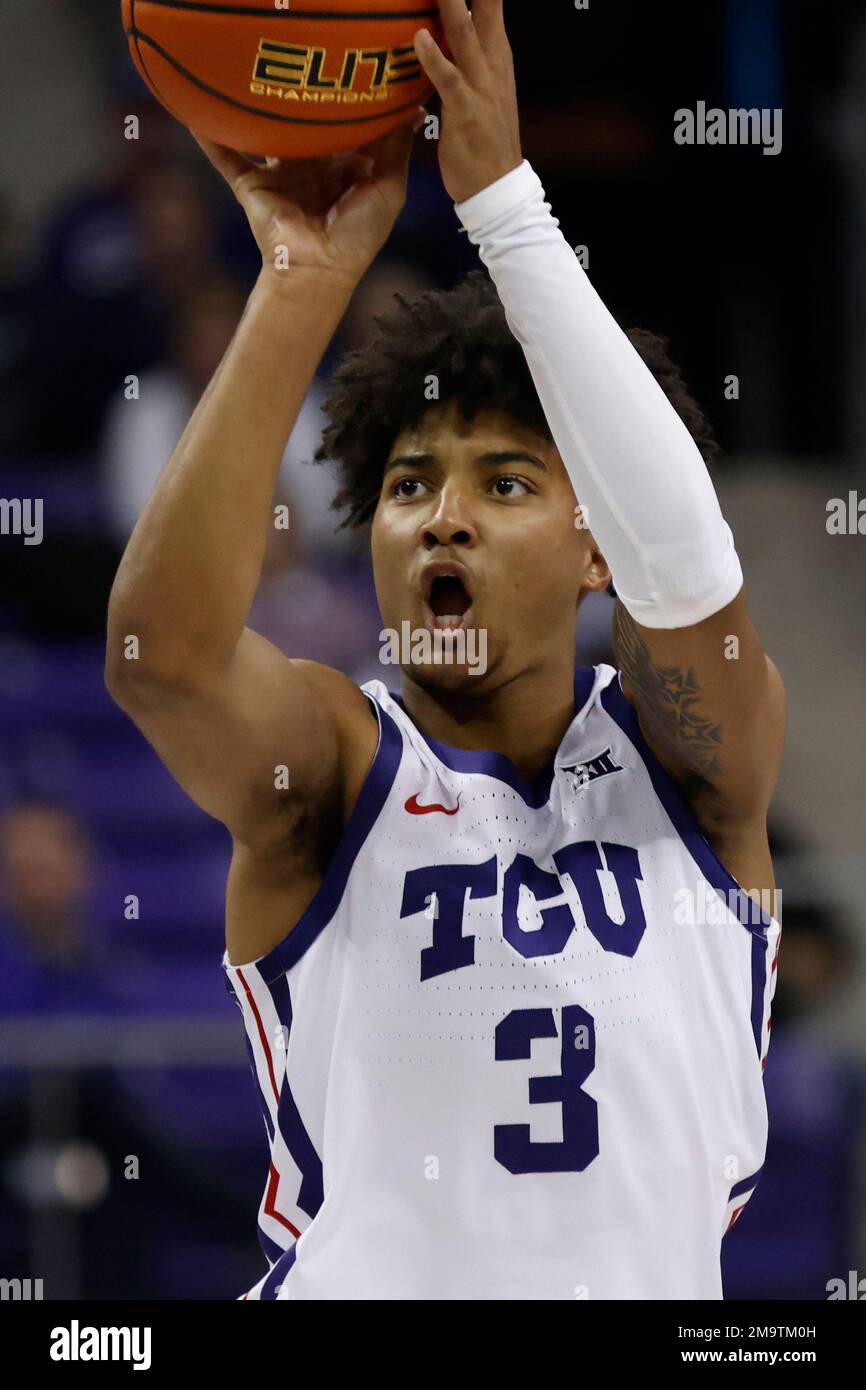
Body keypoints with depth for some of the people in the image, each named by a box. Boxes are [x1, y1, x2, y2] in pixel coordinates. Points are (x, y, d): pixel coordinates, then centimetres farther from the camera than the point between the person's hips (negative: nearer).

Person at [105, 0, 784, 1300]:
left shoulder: (692, 762, 4)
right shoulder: (330, 761, 1)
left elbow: (680, 552, -15)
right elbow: (161, 651, -19)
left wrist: (501, 195, -19)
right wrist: (306, 275, -22)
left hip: (661, 1283, 3)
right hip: (356, 1282, -3)